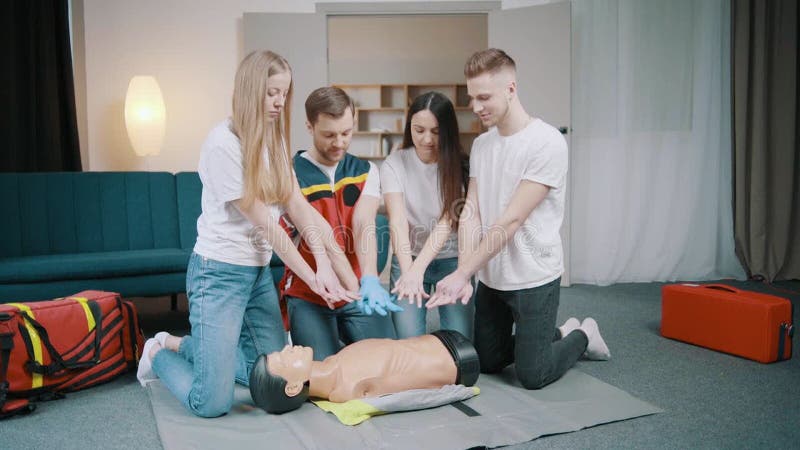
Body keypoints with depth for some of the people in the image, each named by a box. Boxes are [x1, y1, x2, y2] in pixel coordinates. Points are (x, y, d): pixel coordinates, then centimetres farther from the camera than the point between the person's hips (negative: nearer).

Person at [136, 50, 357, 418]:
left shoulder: (273, 141, 7)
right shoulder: (223, 143, -17)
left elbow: (299, 206, -2)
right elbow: (264, 222, -17)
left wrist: (324, 264, -15)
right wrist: (311, 277, -15)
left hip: (259, 271, 8)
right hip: (220, 273, -8)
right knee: (212, 402, -10)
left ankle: (185, 346, 27)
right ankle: (161, 354, 21)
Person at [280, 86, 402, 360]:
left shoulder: (365, 172, 5)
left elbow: (363, 226, -12)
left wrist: (370, 280, -30)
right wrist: (355, 287, -28)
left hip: (359, 289, 3)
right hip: (309, 295, -3)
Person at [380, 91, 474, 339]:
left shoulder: (458, 165, -10)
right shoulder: (395, 164, -9)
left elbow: (448, 220, -19)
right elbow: (398, 219, -21)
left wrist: (418, 269, -32)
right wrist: (408, 270, -35)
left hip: (452, 259, 0)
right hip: (408, 258, 0)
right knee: (408, 343, -4)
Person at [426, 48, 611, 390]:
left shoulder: (547, 143, -19)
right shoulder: (480, 145, 4)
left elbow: (511, 221, -23)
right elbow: (471, 214, -2)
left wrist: (461, 274, -24)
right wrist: (464, 274, -15)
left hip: (533, 278, -7)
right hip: (491, 277, 7)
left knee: (532, 376, 1)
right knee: (485, 363, 16)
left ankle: (581, 335, 28)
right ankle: (558, 334, 37)